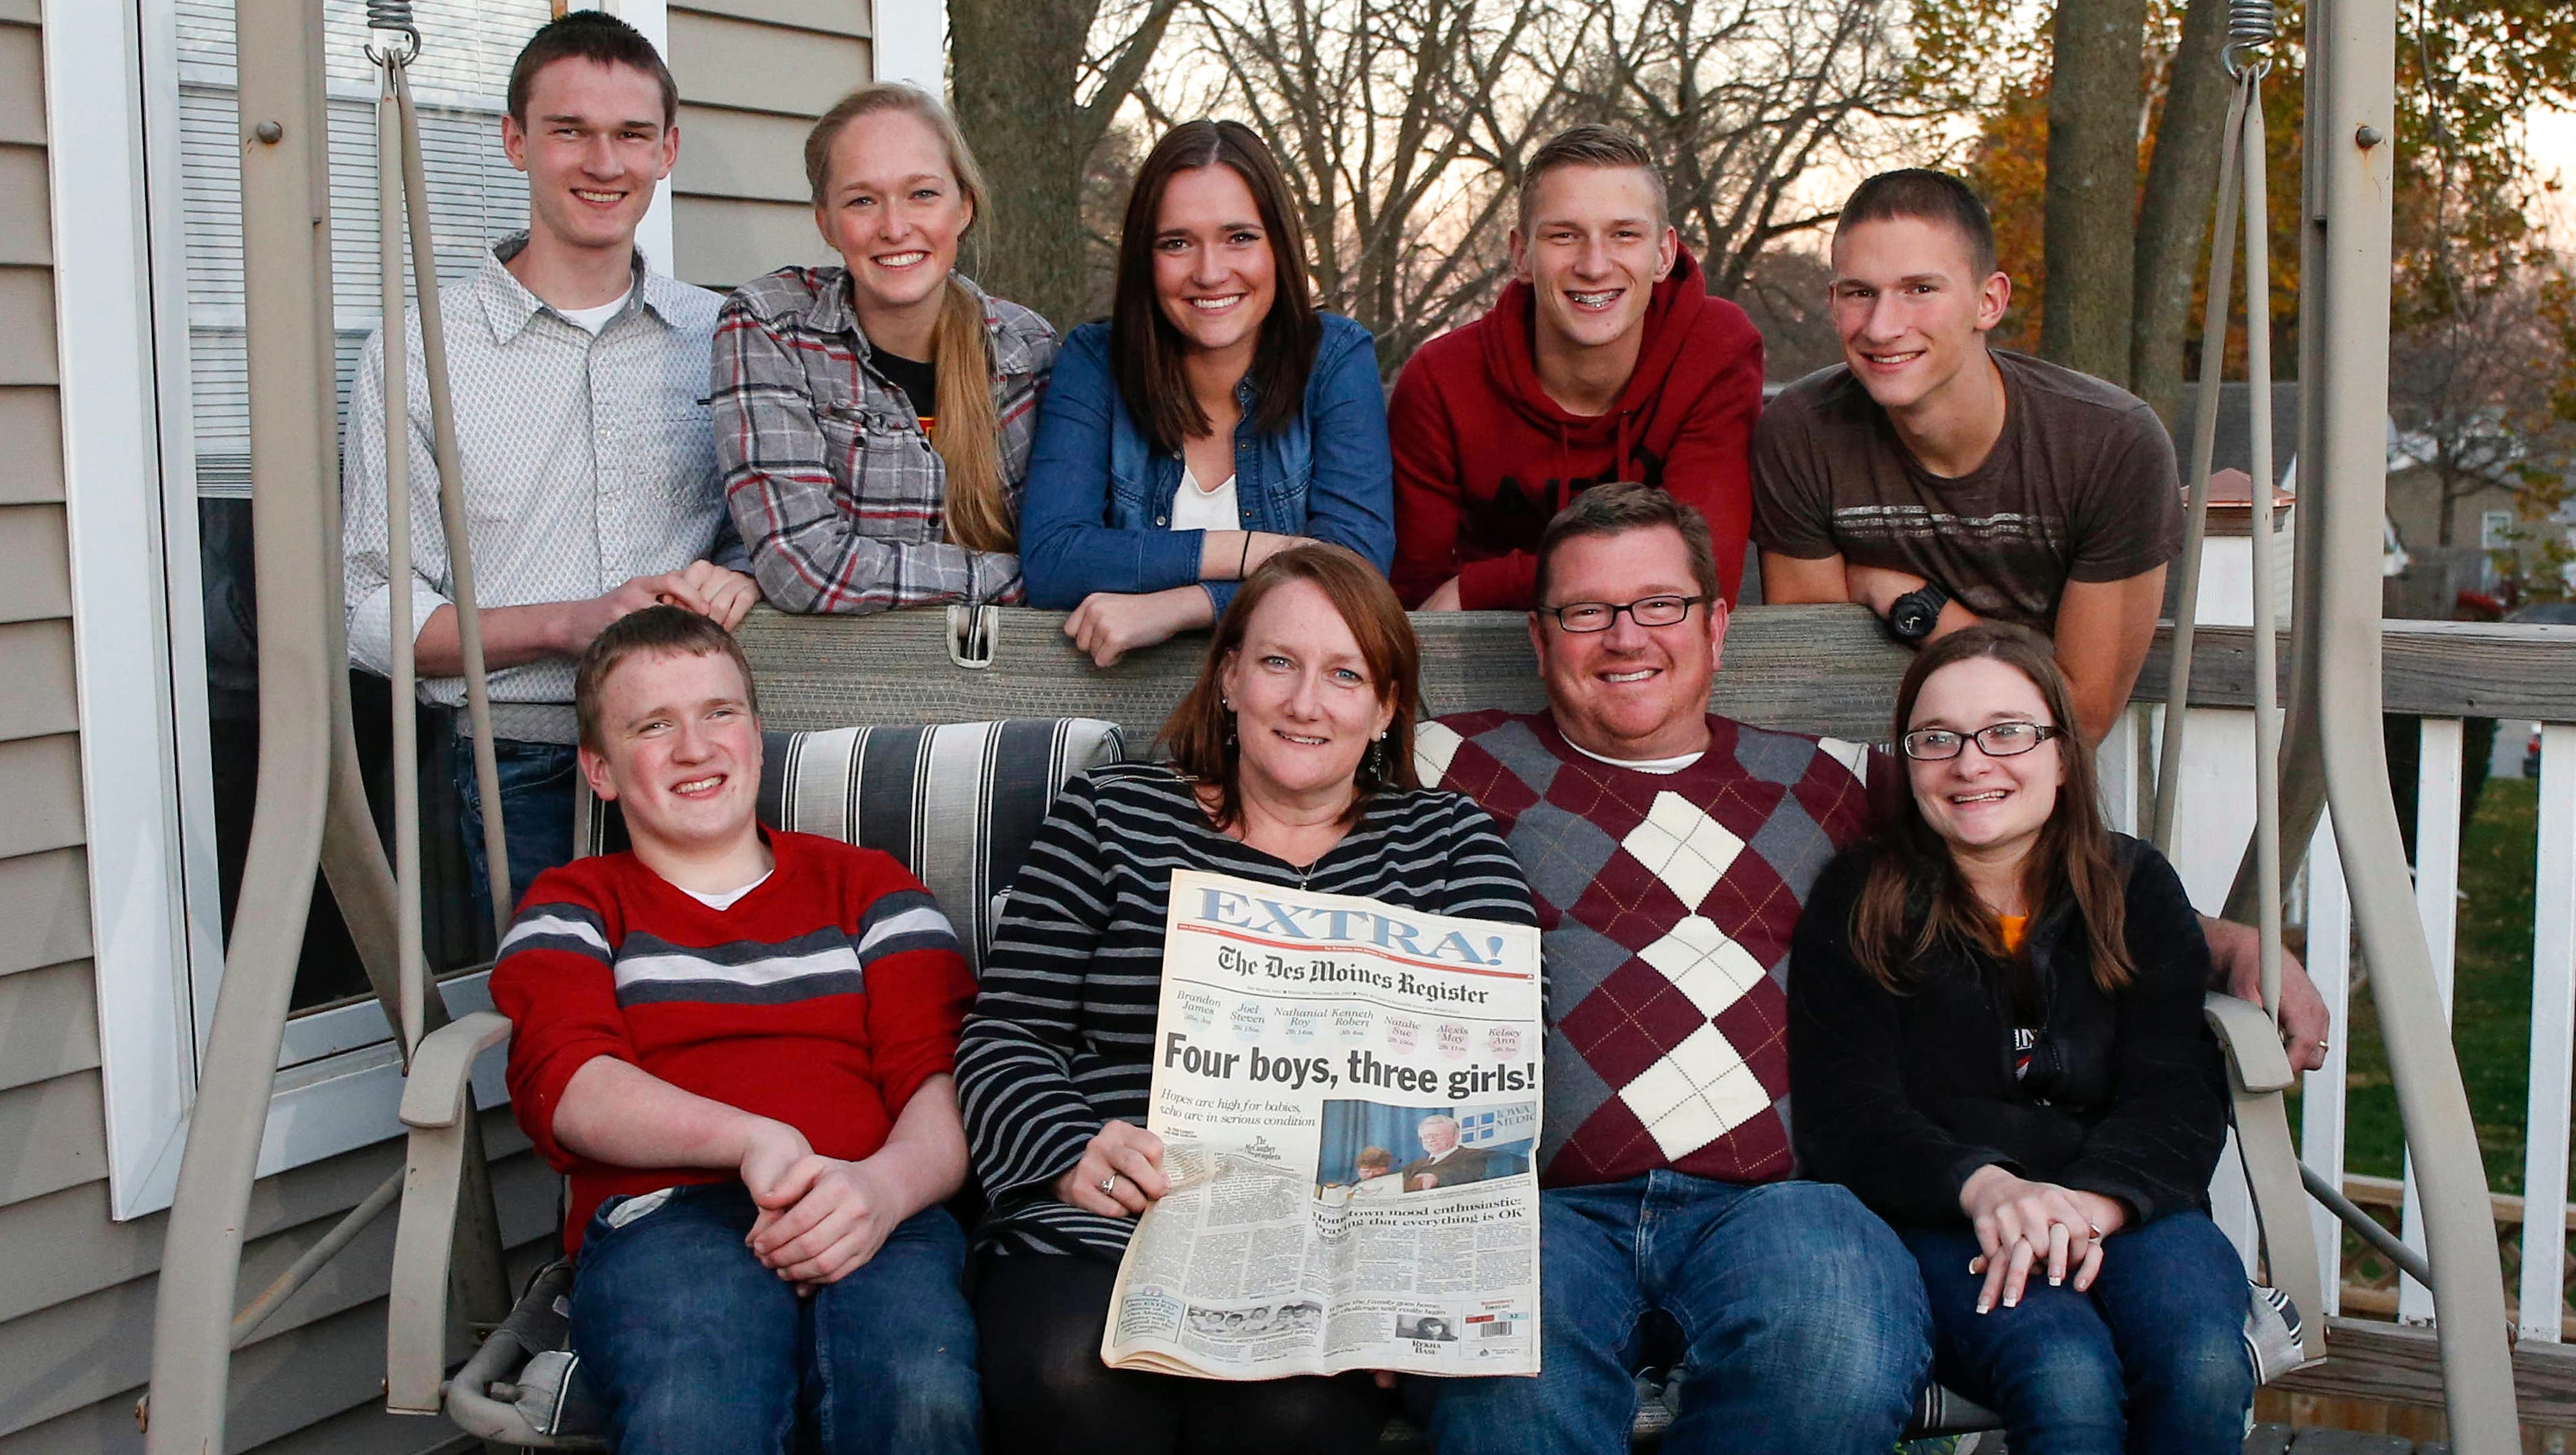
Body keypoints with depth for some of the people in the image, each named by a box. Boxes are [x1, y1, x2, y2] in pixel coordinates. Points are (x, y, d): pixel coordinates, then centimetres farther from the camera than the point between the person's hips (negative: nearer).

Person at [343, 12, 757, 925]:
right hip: (520, 775, -2)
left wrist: (734, 582, -9)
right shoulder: (414, 354, 1)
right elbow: (375, 616, -2)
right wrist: (569, 624, -15)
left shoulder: (723, 342, 10)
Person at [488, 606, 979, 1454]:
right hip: (662, 1217, -1)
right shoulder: (575, 906, 24)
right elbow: (564, 1085, 4)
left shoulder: (867, 886, 26)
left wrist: (884, 1183, -15)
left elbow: (946, 1077, 11)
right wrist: (754, 1139, -16)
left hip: (877, 1218, 1)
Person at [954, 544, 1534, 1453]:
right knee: (1076, 1379, -33)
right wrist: (1073, 1155, -12)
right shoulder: (1109, 817, 15)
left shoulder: (1446, 842, 16)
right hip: (1095, 1235, 1)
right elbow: (1007, 1036, 9)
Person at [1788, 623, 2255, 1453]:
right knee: (2068, 1383, -34)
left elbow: (2179, 1090, 3)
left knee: (2204, 1368, -30)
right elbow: (1841, 1114, -2)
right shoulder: (1858, 906, 9)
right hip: (1939, 1221, -2)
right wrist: (1980, 1186, -22)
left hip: (2125, 1203, 3)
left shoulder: (2136, 889, 15)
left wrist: (2095, 1198, -20)